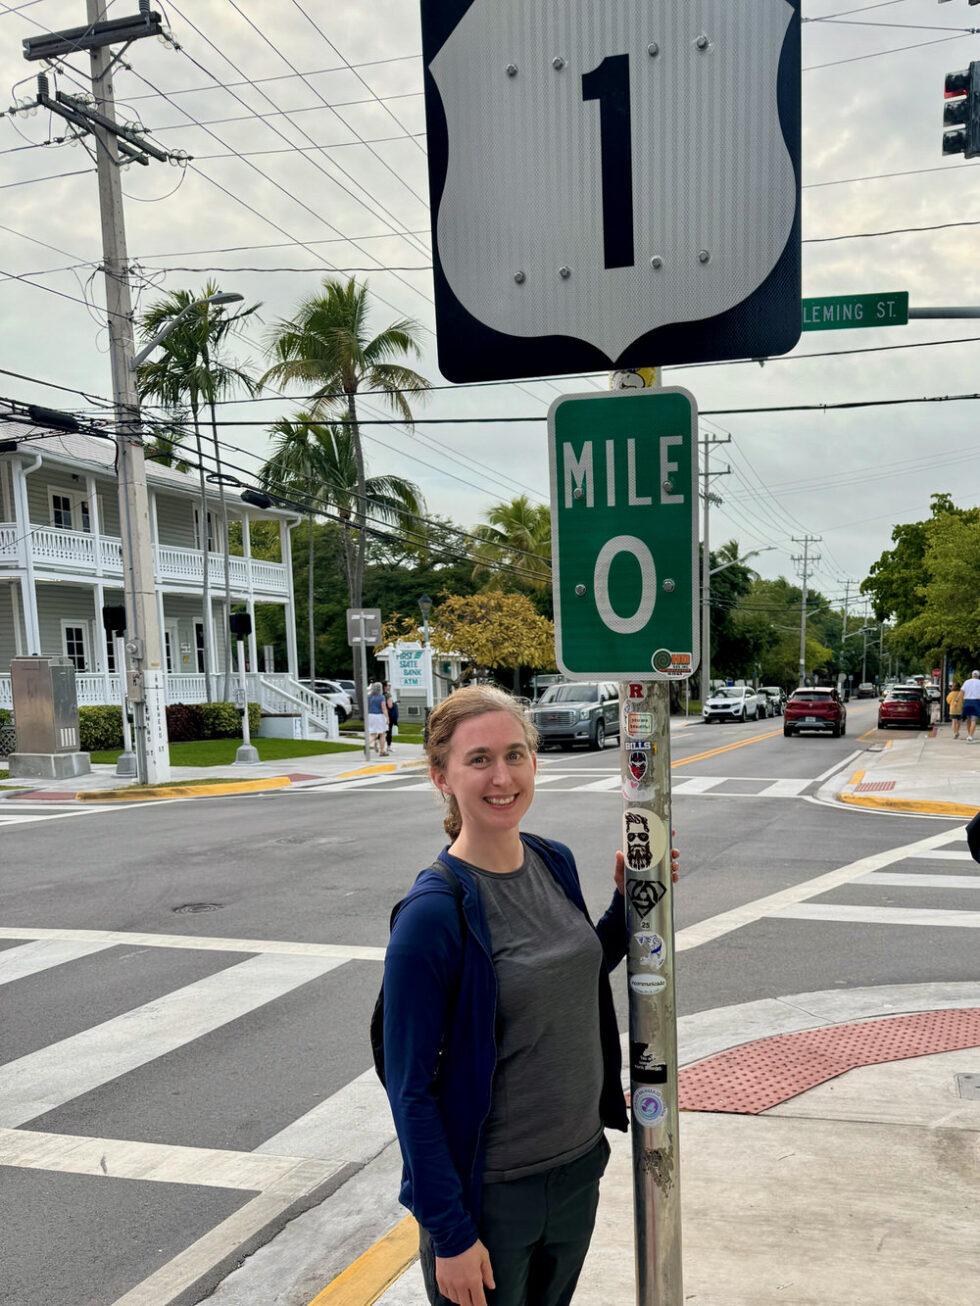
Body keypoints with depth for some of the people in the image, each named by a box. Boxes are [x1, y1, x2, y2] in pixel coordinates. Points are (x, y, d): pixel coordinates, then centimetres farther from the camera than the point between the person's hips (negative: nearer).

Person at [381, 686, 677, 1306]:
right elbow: (411, 1088, -17)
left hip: (578, 1164, 6)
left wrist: (629, 901, 0)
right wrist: (449, 1233, -15)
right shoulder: (432, 912, -23)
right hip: (488, 1194, -6)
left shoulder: (556, 862, -4)